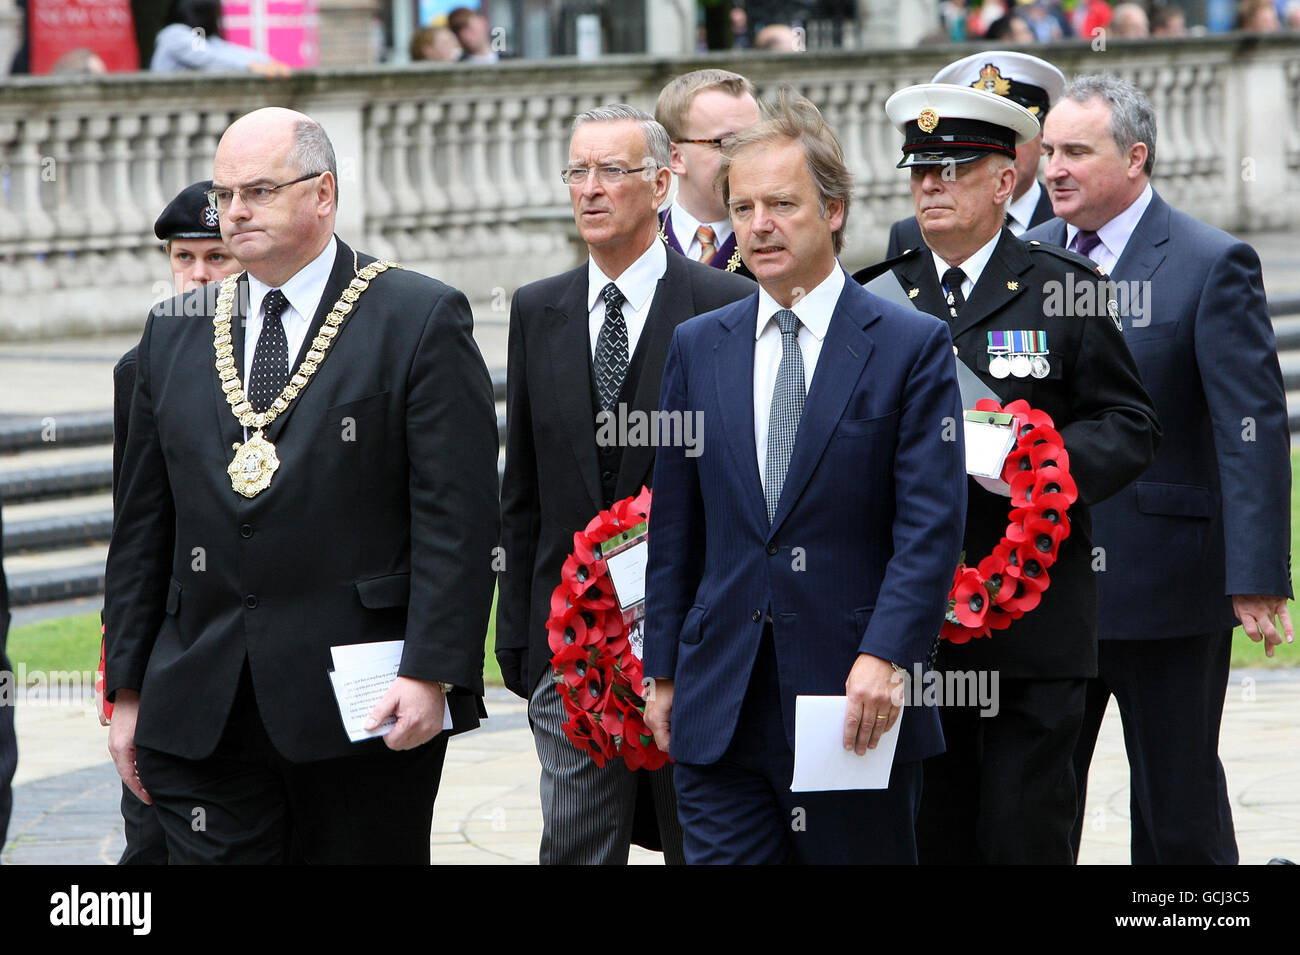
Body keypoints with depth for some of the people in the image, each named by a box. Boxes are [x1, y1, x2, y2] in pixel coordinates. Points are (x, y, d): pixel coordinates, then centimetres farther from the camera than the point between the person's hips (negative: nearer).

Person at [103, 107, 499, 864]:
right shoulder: (174, 334, 14)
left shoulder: (421, 319, -2)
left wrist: (431, 673, -16)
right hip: (201, 714, 4)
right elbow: (143, 525, 16)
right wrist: (129, 689, 11)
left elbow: (459, 518, -7)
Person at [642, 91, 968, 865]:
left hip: (857, 708, -3)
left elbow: (931, 529, -7)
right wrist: (664, 673, 10)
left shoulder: (912, 345, -2)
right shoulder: (698, 347, 12)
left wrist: (886, 658, -18)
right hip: (721, 710, 3)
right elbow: (676, 529, 14)